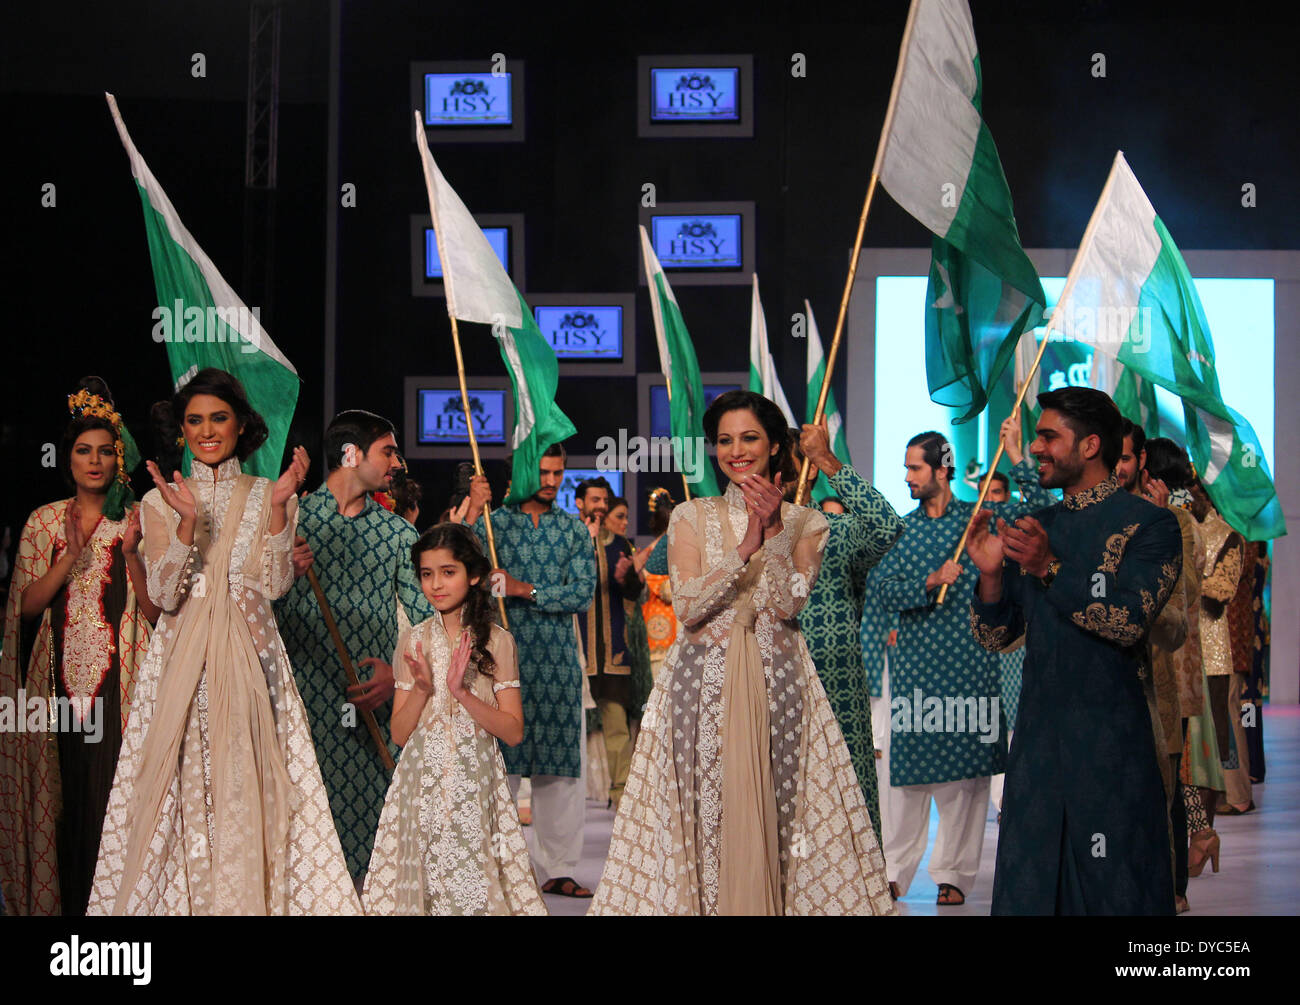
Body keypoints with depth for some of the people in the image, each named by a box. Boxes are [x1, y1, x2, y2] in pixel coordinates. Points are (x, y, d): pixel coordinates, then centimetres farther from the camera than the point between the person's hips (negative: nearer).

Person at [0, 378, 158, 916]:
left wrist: (131, 553, -17)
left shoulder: (139, 520, 3)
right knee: (65, 802, 3)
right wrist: (70, 558, -13)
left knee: (113, 796, -7)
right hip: (61, 684, 2)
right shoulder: (44, 521, 8)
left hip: (119, 684, -2)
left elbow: (156, 609, -3)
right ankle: (63, 900, 14)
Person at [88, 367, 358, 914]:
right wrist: (187, 522, -18)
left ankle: (253, 898, 3)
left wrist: (278, 507, -16)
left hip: (250, 659, 0)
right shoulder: (161, 501, 7)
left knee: (249, 788, -4)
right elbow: (164, 594, -5)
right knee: (183, 786, -3)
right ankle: (181, 899, 5)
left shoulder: (267, 496, 7)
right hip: (182, 661, 0)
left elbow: (274, 584, -6)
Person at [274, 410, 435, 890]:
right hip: (306, 704, -2)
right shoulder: (290, 521, 5)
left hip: (377, 706, 2)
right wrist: (281, 575, -15)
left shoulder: (398, 532, 13)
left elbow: (427, 619, 7)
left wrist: (399, 671, -9)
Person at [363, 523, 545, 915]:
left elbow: (513, 732, -4)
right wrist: (421, 689, -13)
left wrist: (462, 692, -16)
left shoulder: (496, 641, 0)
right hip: (422, 784, 2)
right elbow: (399, 733, 4)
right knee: (424, 883, -2)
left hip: (475, 784, -2)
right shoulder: (413, 641, 6)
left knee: (475, 886, -6)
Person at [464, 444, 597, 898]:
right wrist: (472, 511, -16)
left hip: (558, 660, 2)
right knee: (500, 762, -3)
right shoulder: (494, 522, 5)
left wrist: (525, 589, -10)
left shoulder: (575, 530, 10)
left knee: (560, 765, 2)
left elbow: (583, 593, -1)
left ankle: (555, 867, 10)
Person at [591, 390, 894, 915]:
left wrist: (775, 532, -16)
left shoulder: (805, 523, 7)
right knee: (704, 811, -3)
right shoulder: (691, 517, 6)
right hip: (704, 680, 0)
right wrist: (746, 547, -17)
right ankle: (699, 899, 6)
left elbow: (789, 604, -6)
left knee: (774, 811, -3)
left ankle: (773, 900, 6)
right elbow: (687, 607, -7)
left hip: (776, 680, 0)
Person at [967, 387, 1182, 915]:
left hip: (1111, 742, -5)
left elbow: (1129, 621, -16)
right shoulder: (1034, 527, 14)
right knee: (1027, 886, 7)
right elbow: (993, 636, 12)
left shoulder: (1150, 524, -3)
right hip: (1037, 735, 5)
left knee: (1116, 887, -1)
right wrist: (990, 574, -7)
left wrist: (1050, 569, -23)